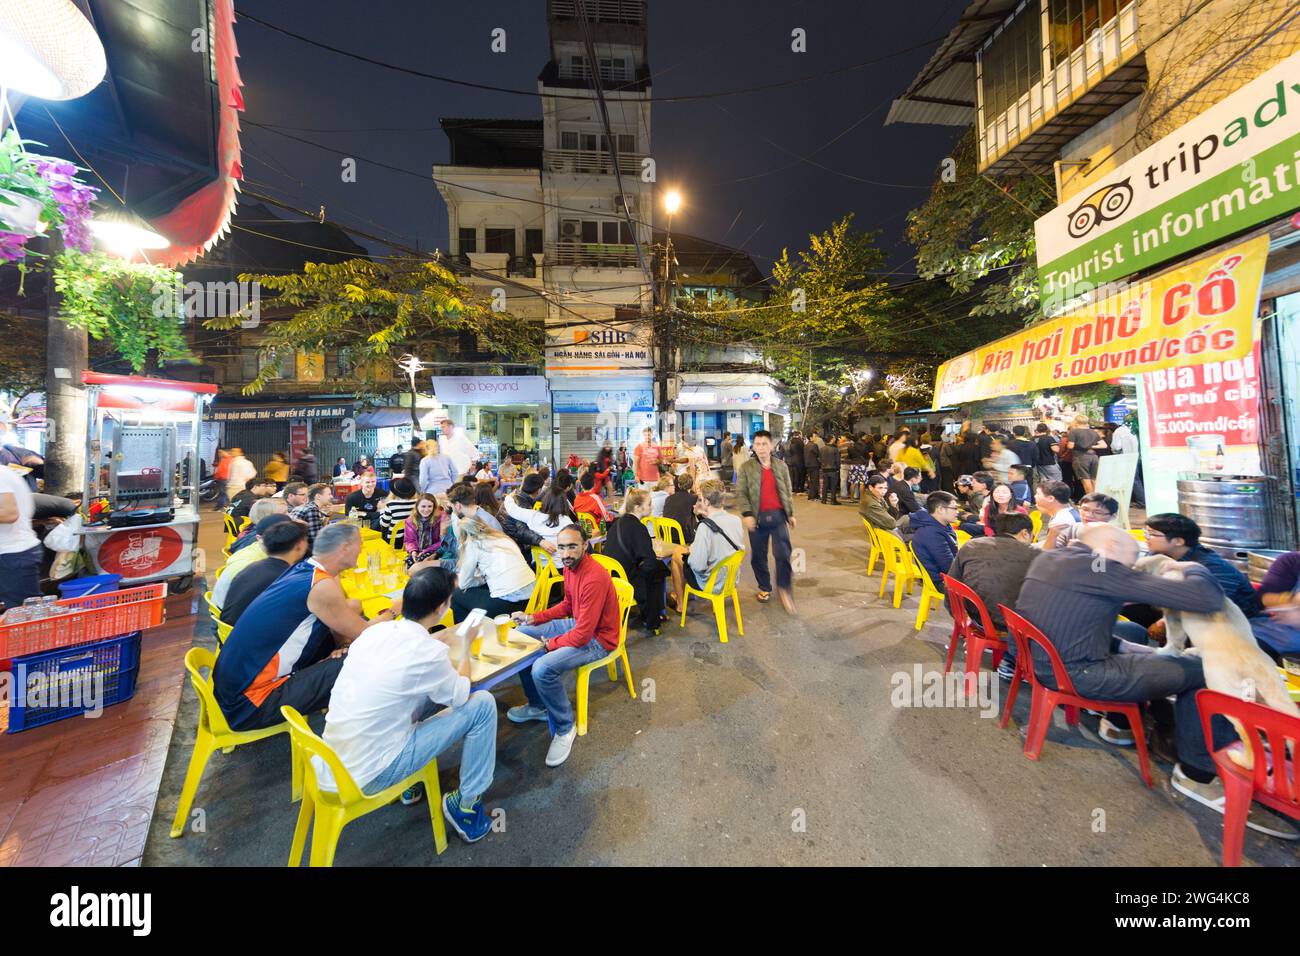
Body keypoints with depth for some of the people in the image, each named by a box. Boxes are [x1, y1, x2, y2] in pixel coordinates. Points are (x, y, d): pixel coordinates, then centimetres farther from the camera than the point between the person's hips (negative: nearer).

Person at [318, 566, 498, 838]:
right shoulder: (430, 654, -25)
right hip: (368, 778, -7)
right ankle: (466, 805, 11)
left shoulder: (376, 629, -7)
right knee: (482, 704, -5)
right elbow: (460, 696, -5)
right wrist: (465, 650, 8)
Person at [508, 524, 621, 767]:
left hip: (597, 639, -10)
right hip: (577, 623, 10)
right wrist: (534, 617, 4)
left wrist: (548, 644, -14)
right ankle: (538, 705, 24)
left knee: (543, 668, -27)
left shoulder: (594, 578, -31)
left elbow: (583, 635, -29)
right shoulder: (570, 567, -2)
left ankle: (565, 727, 2)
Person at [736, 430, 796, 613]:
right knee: (758, 556, 10)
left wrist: (791, 513, 11)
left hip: (778, 515, 1)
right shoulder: (746, 467, -1)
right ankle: (764, 587, 29)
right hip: (757, 517, -1)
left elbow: (788, 492, 14)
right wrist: (747, 514, -16)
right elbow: (740, 493, -5)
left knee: (783, 554, -2)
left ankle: (784, 589, 15)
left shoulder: (781, 466, 8)